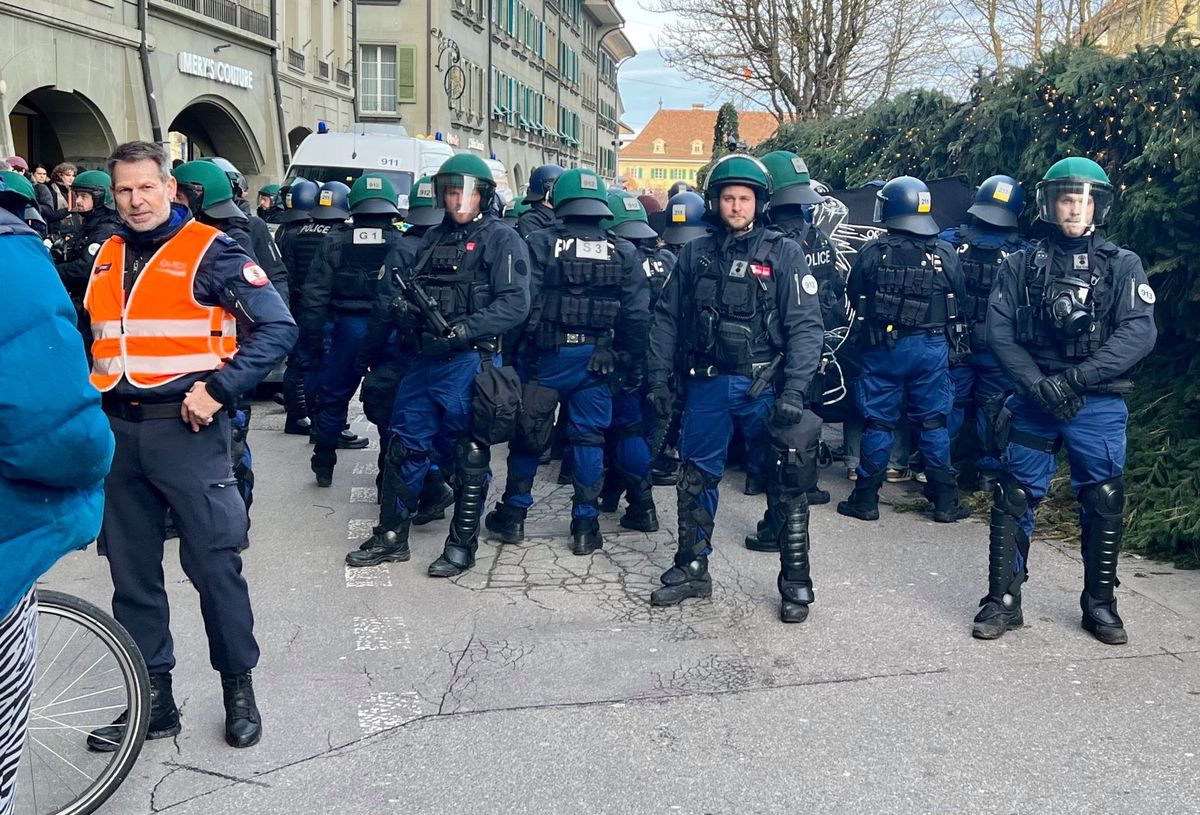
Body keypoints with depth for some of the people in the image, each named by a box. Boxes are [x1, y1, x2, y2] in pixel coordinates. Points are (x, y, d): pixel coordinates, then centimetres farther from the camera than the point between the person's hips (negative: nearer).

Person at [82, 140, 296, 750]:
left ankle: (239, 690, 17)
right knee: (132, 572, 10)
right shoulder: (107, 257, 13)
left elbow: (277, 327, -12)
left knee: (214, 565, 0)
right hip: (118, 431, 6)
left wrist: (219, 389, -17)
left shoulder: (209, 252, -6)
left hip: (185, 428, -6)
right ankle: (153, 700, 23)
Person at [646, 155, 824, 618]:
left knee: (790, 483, -2)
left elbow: (805, 325, -8)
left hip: (763, 385, -3)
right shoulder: (695, 254, 8)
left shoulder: (783, 254, -2)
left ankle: (795, 581, 11)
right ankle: (692, 570, 27)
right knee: (696, 480, 11)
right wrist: (659, 377, 4)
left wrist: (794, 389, -17)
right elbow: (667, 318, 11)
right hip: (706, 384, 3)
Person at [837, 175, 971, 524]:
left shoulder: (873, 252, -8)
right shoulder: (945, 253, -4)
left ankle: (866, 499, 11)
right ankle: (945, 501, 13)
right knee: (933, 423, 9)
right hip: (932, 348, 1)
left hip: (883, 347, -1)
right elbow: (958, 299, 7)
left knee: (878, 423, 6)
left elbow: (854, 297, 3)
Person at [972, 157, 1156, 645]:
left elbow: (1139, 334, -8)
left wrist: (1075, 378, -18)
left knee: (1104, 504, 7)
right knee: (1014, 499, 1)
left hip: (1099, 406, 0)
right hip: (1033, 402, 0)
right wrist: (1039, 385, -16)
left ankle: (1100, 604, 23)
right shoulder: (1022, 265, 6)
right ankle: (1003, 600, 13)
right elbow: (999, 331, -2)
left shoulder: (1122, 266, 4)